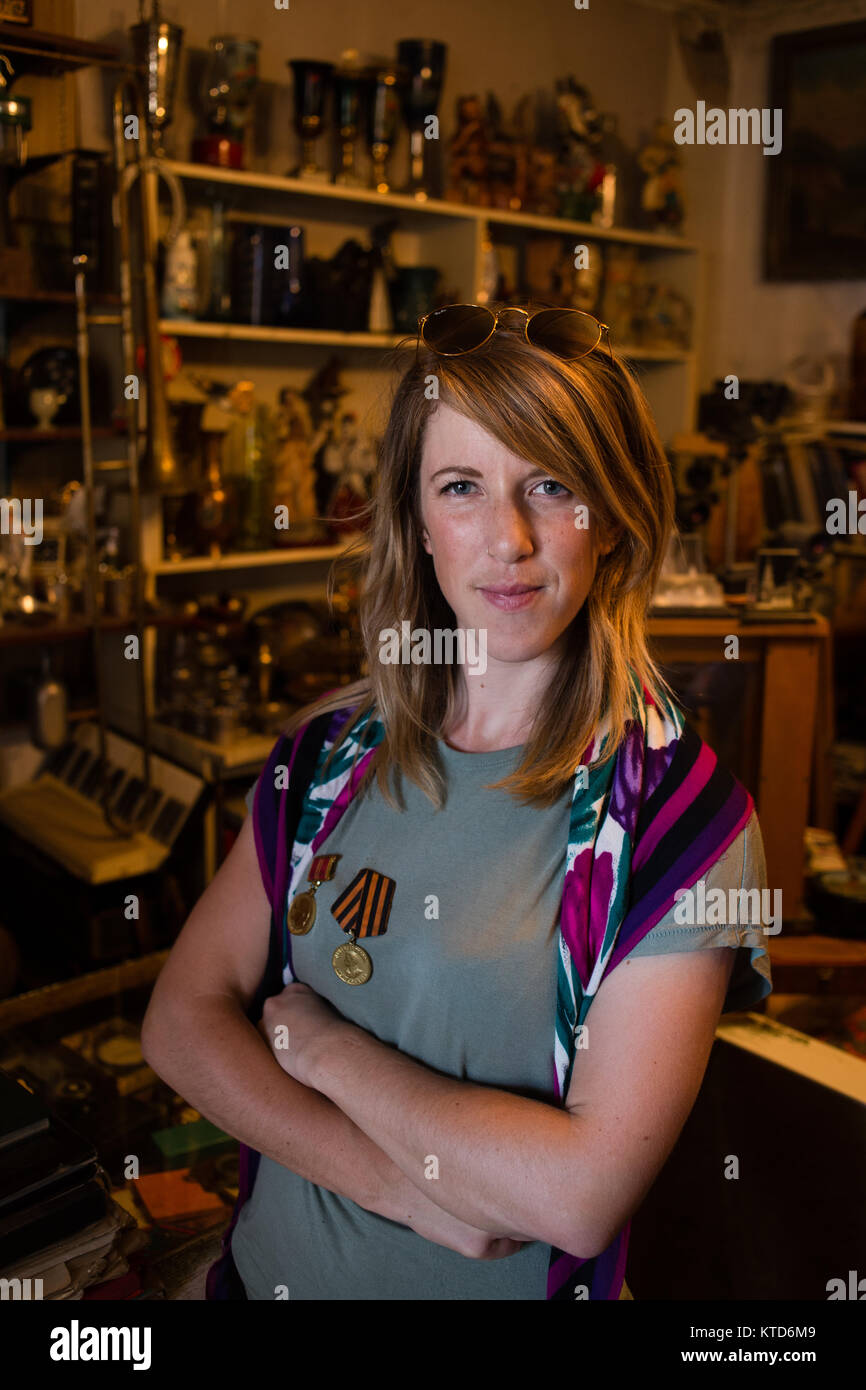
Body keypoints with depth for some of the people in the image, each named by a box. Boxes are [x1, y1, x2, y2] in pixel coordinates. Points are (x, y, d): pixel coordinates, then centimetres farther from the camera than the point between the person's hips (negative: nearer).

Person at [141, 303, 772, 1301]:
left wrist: (326, 1044, -16)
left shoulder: (678, 809, -20)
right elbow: (183, 1015, -7)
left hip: (504, 1281, -3)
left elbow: (584, 1193, -25)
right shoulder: (330, 749, -7)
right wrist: (389, 1178, -20)